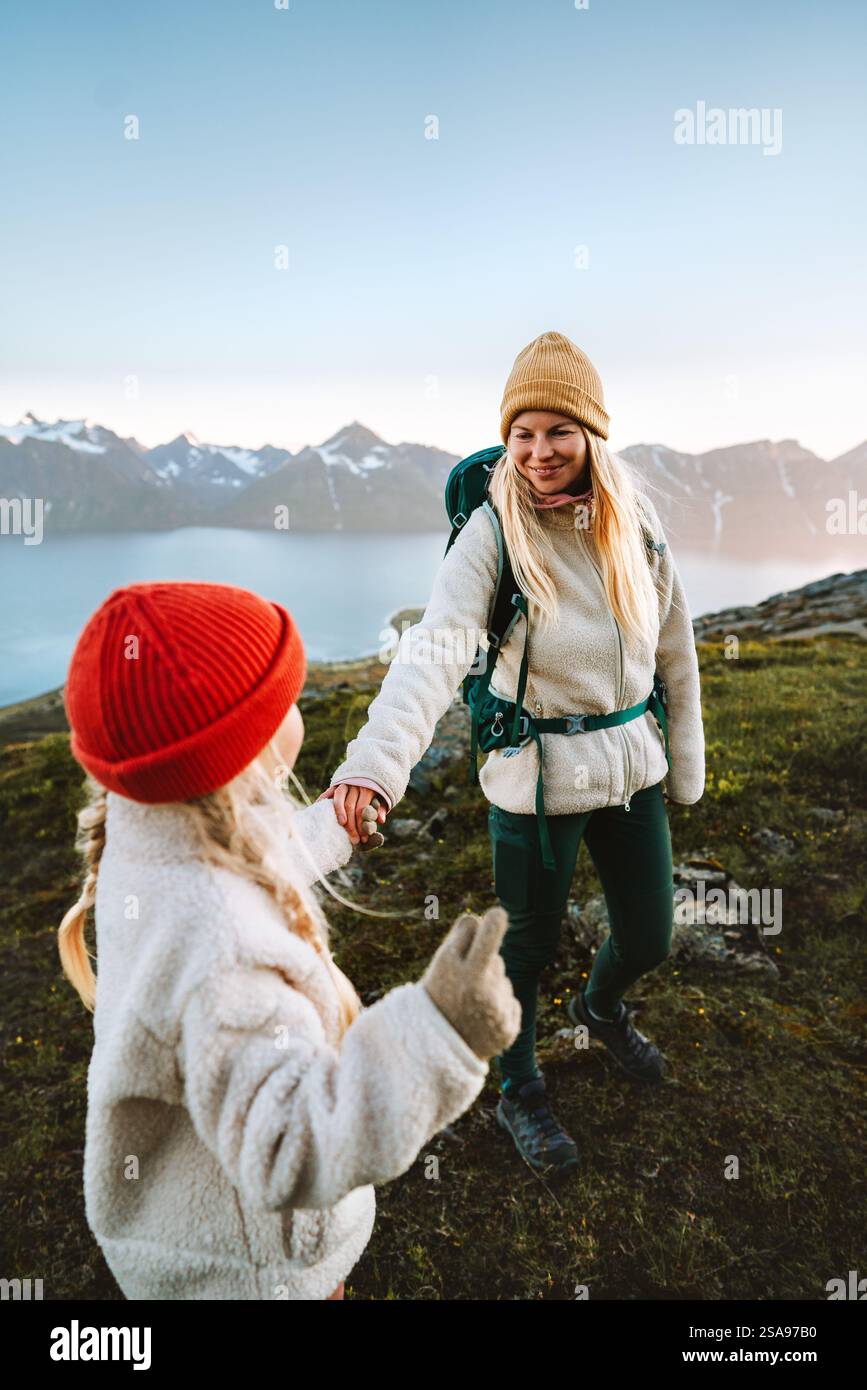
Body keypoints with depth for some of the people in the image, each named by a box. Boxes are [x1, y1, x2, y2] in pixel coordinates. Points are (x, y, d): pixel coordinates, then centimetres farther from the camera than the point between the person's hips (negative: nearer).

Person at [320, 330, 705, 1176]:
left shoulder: (637, 522, -3)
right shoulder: (493, 534, -17)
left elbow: (675, 652, 7)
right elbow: (434, 650, -31)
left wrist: (685, 768, 12)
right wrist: (373, 764, -46)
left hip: (632, 765, 5)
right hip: (536, 776, -4)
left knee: (648, 937, 18)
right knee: (531, 943, 13)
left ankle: (601, 1009, 55)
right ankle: (519, 1092, 41)